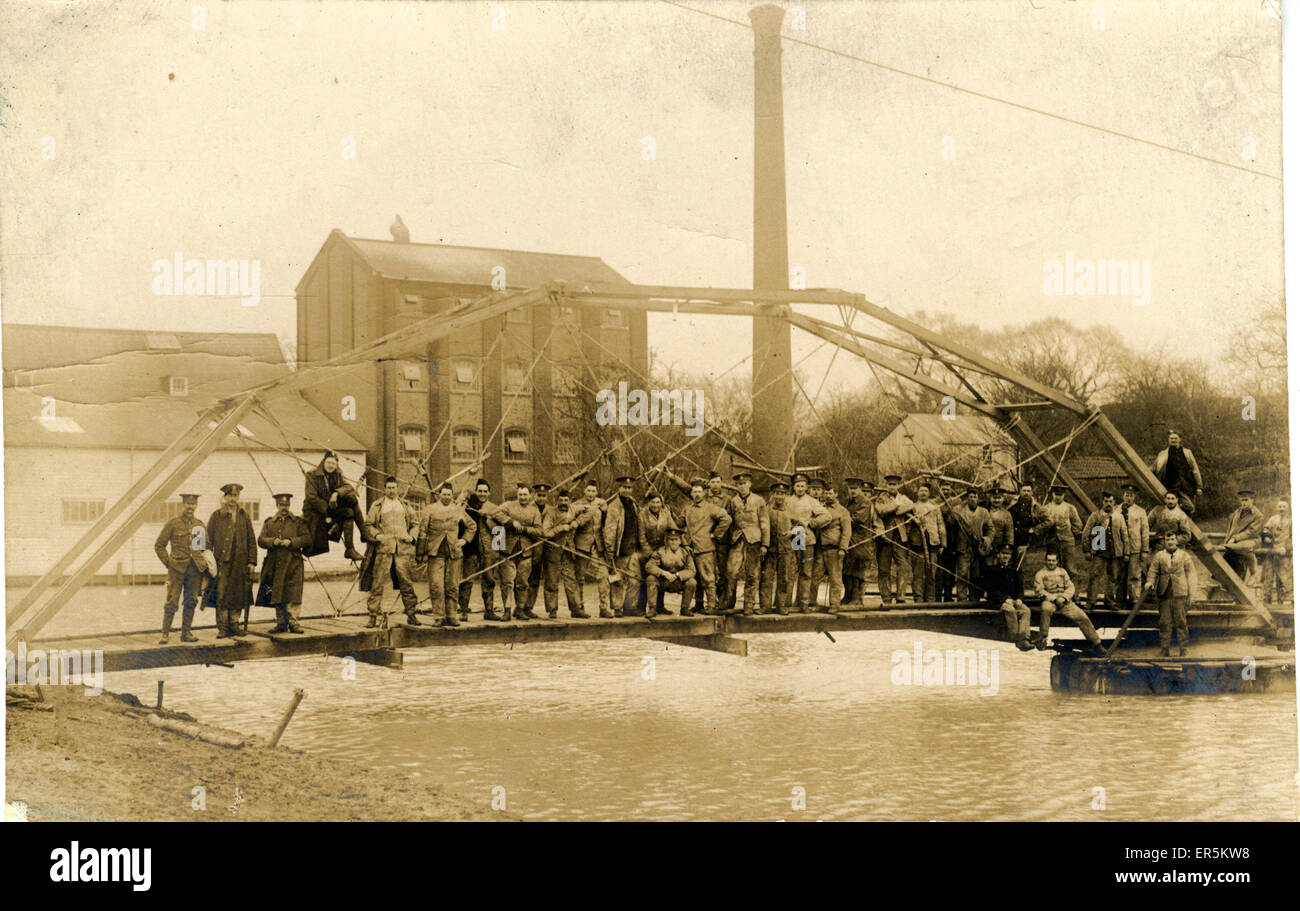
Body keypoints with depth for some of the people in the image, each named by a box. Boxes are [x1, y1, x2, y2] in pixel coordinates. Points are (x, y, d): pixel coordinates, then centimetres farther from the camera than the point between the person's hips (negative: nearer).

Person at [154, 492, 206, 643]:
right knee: (171, 602, -6)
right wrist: (168, 563, -7)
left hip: (195, 569, 4)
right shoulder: (172, 523, -1)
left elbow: (206, 547, 23)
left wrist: (205, 565, 10)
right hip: (177, 569, -4)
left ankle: (186, 633, 15)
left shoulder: (200, 525, 12)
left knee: (191, 602, 7)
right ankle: (165, 634, -1)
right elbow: (159, 546, 1)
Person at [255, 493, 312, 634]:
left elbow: (307, 539, -1)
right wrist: (273, 541, -13)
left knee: (293, 593, -9)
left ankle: (293, 621, -5)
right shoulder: (269, 523, 16)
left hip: (292, 563, -2)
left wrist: (291, 542, -14)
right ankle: (281, 623, 11)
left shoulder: (299, 522, 10)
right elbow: (260, 540, 6)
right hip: (274, 565, 2)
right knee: (277, 594, 4)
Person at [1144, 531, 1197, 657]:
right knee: (1164, 622, 3)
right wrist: (1150, 583, -13)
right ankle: (1164, 649, 10)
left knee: (1181, 622, 0)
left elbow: (1191, 575, 6)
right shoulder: (1159, 556, 11)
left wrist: (1190, 593, 0)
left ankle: (1183, 649, 7)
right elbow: (1153, 571, 9)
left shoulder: (1185, 556, 7)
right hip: (1164, 594, 1)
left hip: (1180, 594, -1)